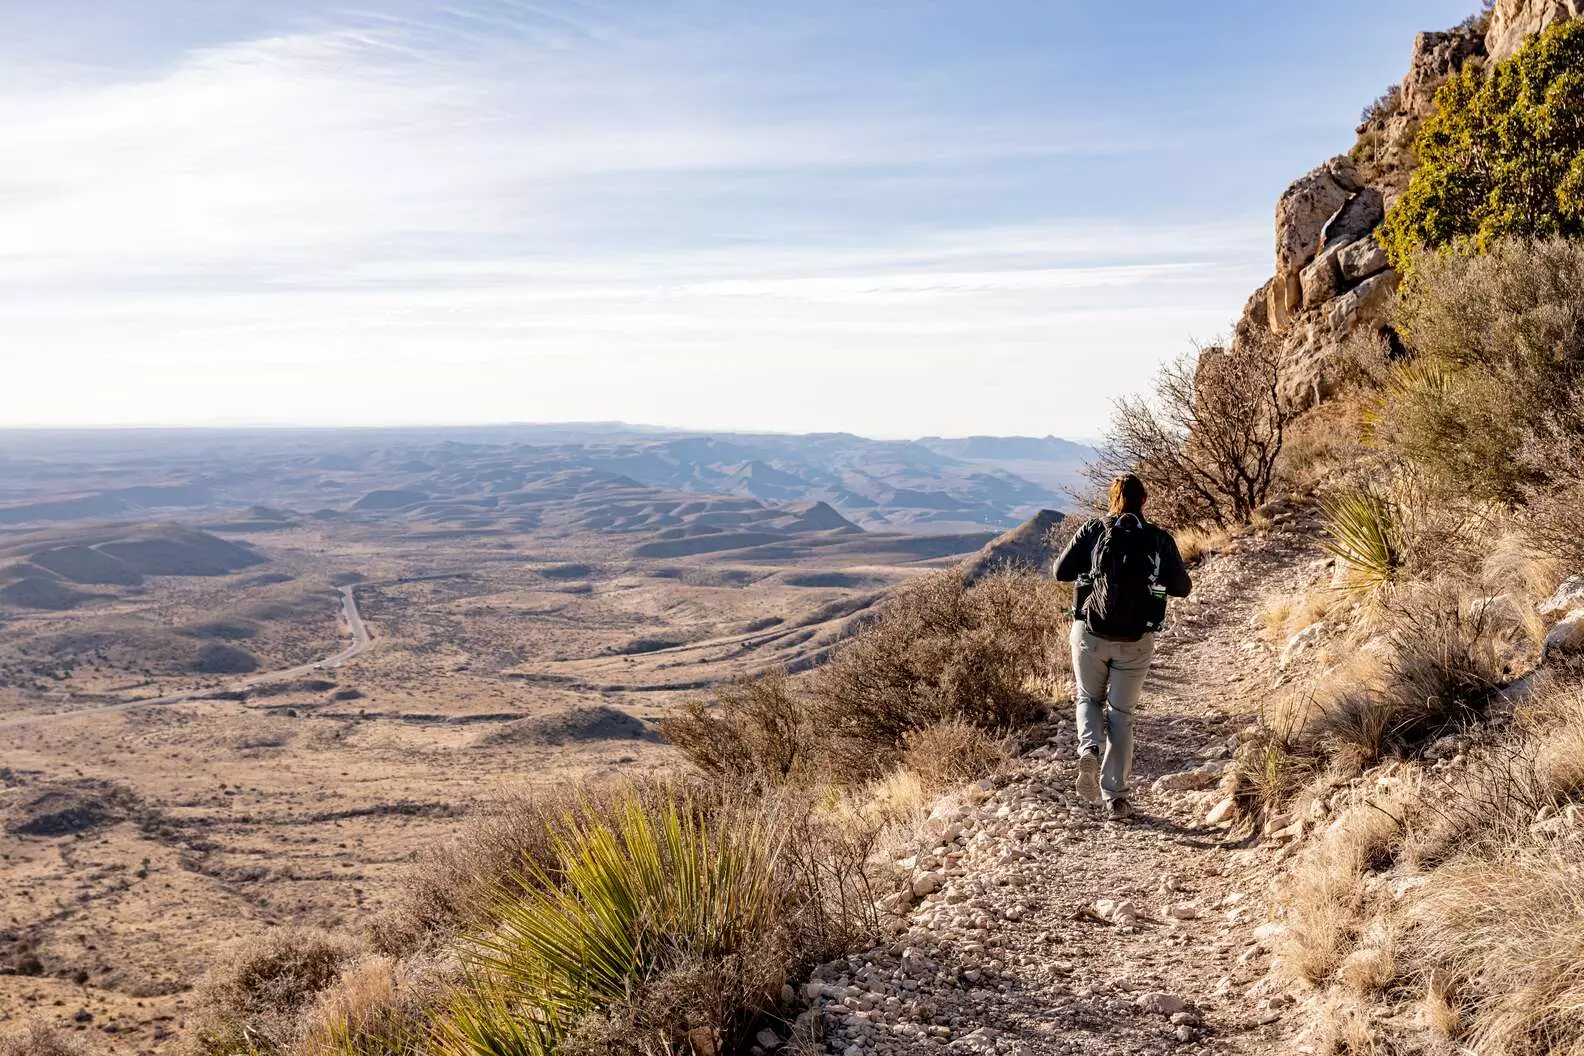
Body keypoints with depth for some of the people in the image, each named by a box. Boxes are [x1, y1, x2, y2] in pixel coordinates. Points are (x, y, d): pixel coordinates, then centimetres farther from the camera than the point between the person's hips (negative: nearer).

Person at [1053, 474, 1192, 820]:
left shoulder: (1093, 530, -3)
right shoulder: (1160, 539, -1)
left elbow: (1061, 571, -1)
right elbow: (1180, 587, 3)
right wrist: (1188, 580, 25)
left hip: (1090, 632, 0)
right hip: (1136, 640, 0)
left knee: (1089, 698, 23)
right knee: (1121, 714, 12)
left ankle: (1089, 747, -7)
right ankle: (1115, 795, 8)